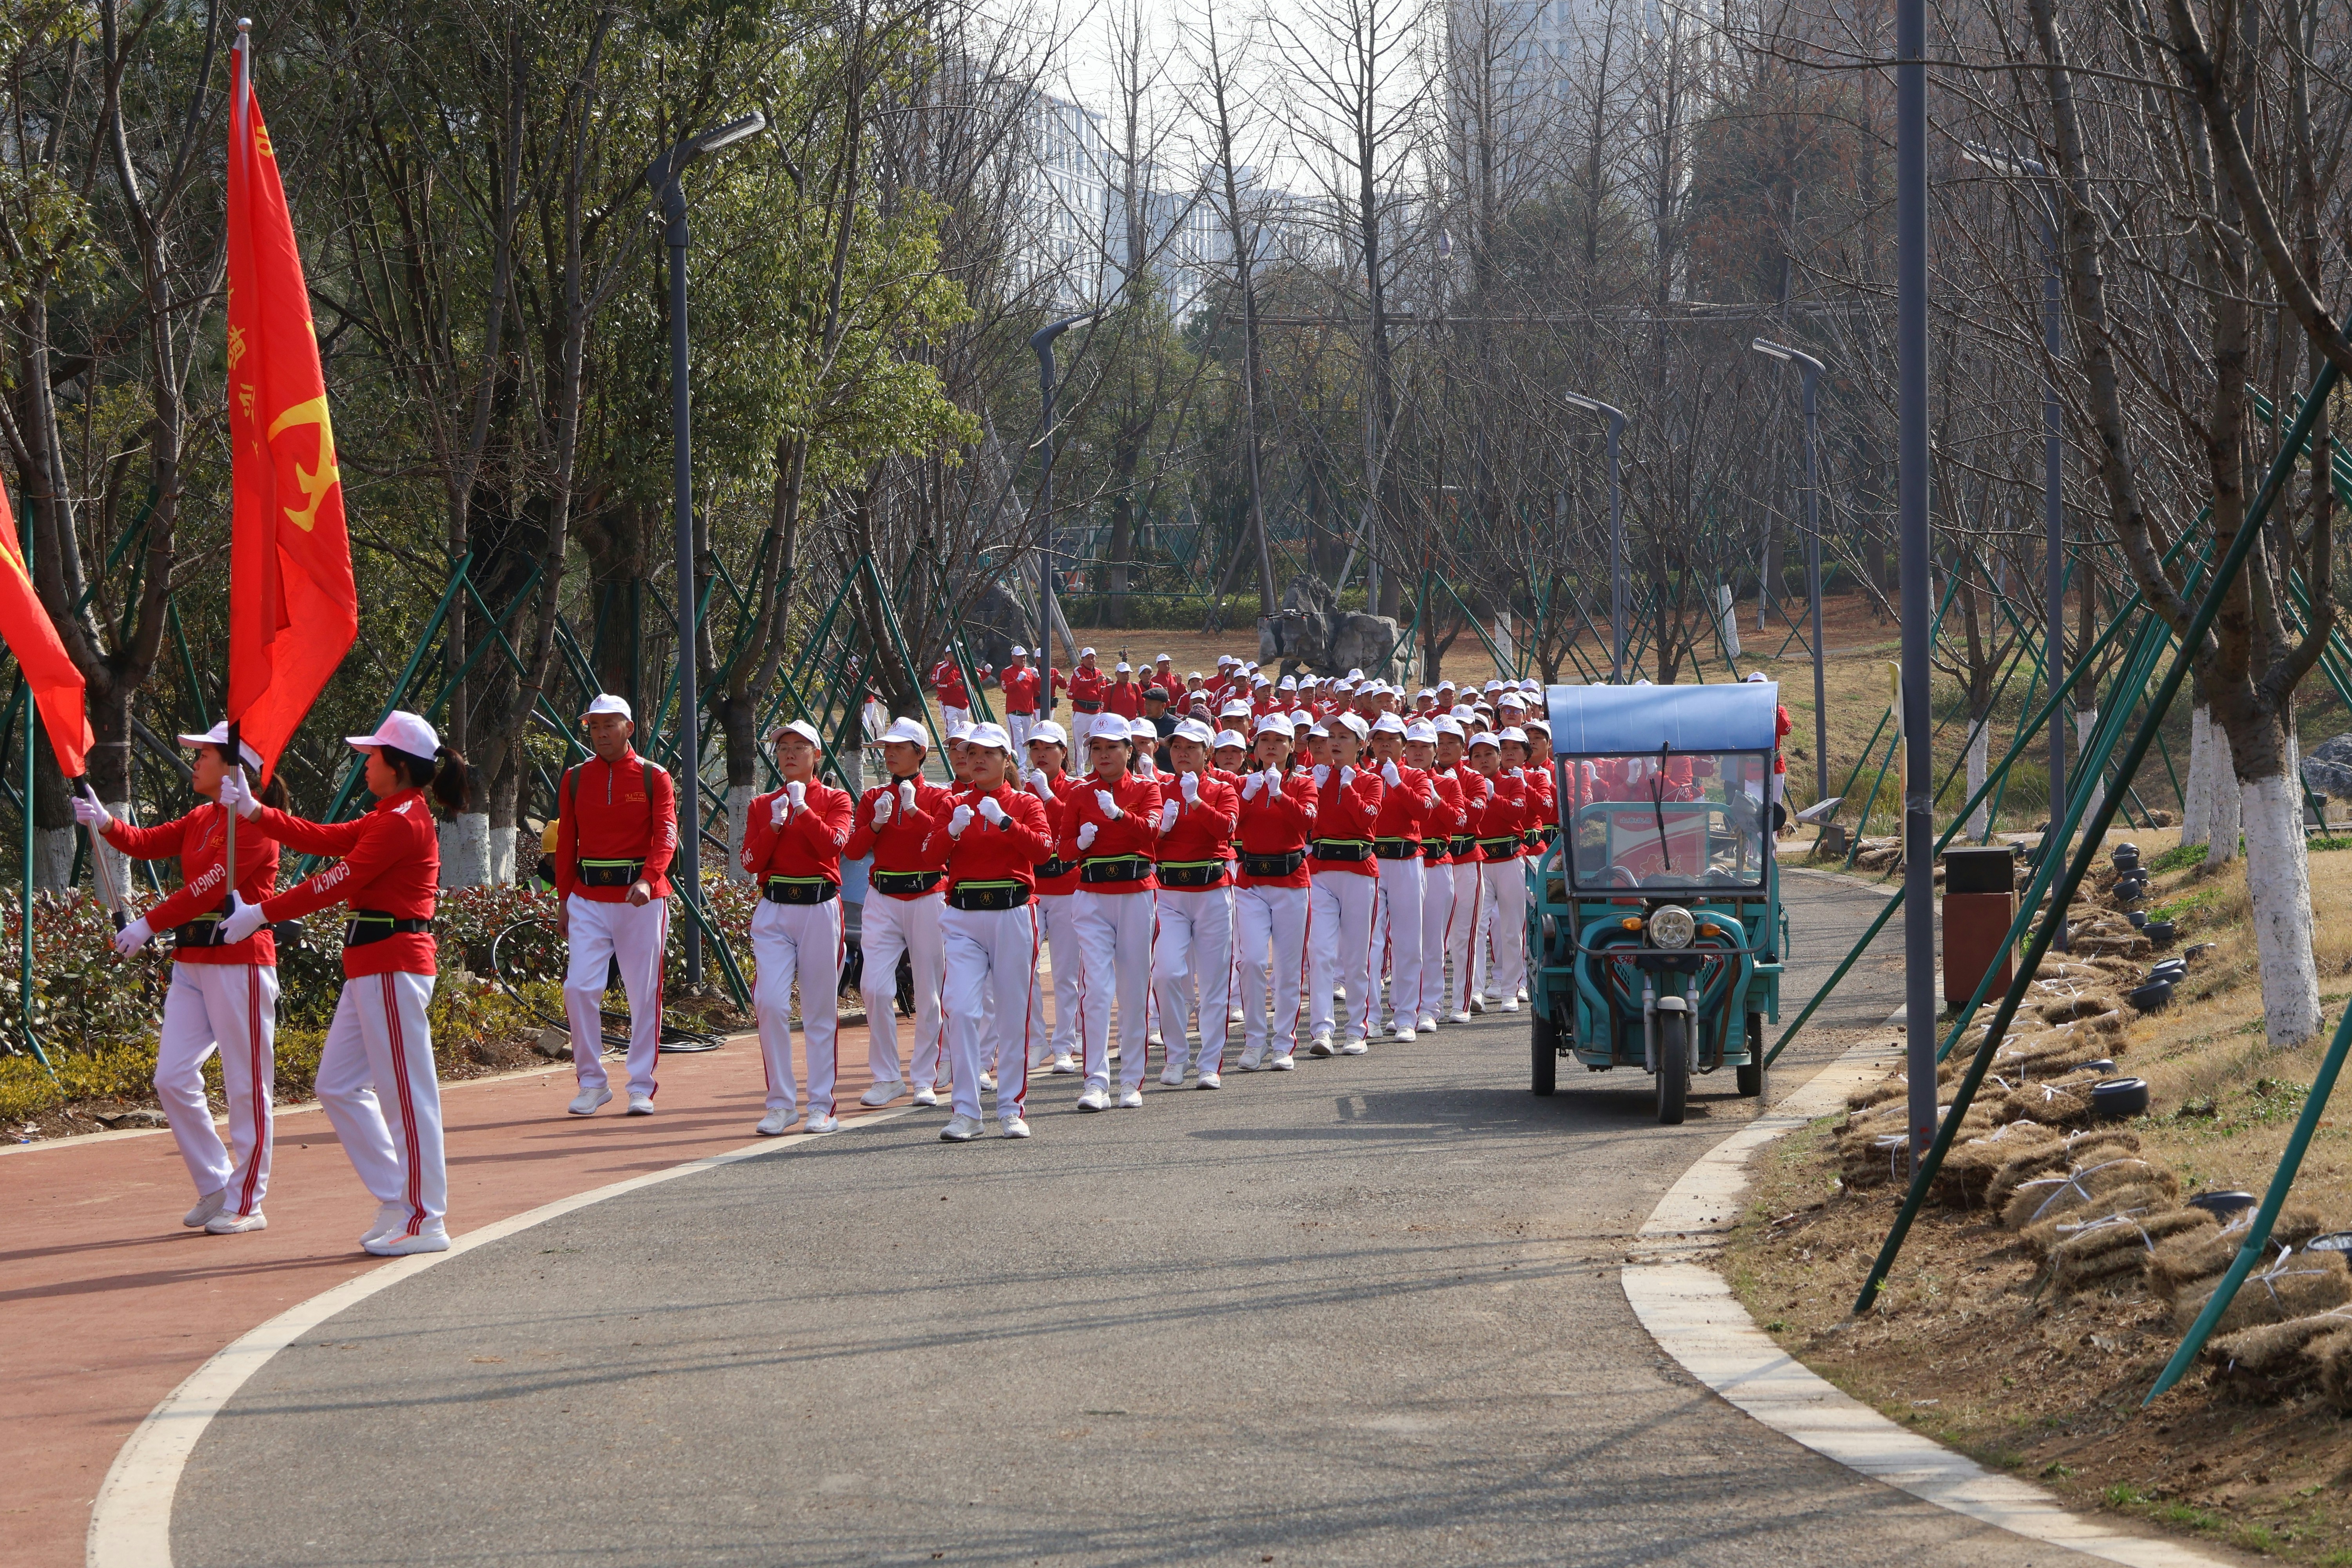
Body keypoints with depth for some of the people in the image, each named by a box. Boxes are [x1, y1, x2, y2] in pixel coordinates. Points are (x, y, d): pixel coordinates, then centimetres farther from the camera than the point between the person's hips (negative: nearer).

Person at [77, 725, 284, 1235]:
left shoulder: (255, 824, -12)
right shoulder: (202, 819, 16)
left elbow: (212, 886, -19)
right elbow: (148, 844, 8)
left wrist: (150, 925, -21)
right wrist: (106, 824, -12)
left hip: (240, 963, -9)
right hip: (192, 961, 9)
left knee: (246, 1088, -2)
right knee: (173, 1079, 3)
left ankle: (246, 1204, 4)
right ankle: (216, 1187, 14)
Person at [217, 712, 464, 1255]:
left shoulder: (403, 824, -16)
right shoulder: (390, 819, 16)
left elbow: (339, 883, -17)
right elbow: (322, 838, 18)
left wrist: (261, 914, -12)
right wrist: (251, 810, 17)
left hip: (392, 968, -11)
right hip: (373, 966, 11)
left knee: (405, 1094, -6)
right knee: (339, 1086, 12)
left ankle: (425, 1221, -1)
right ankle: (399, 1204, 15)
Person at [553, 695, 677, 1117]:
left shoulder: (654, 778, 0)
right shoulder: (575, 779, 8)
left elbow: (666, 835, -11)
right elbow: (566, 842, 11)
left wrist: (647, 880, -29)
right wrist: (564, 901, 8)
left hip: (642, 898, -2)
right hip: (588, 899, 2)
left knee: (644, 994, 1)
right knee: (579, 987, -10)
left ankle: (642, 1087, 9)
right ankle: (591, 1082, 1)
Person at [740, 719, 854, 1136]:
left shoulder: (835, 800, 5)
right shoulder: (761, 805, 11)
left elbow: (834, 843, -14)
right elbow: (750, 861, 1)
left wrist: (802, 808, -15)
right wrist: (775, 823, -10)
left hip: (820, 910, -2)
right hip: (773, 912, 2)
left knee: (821, 1012, 1)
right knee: (771, 1003, -12)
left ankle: (822, 1106, 8)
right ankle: (780, 1103, -4)